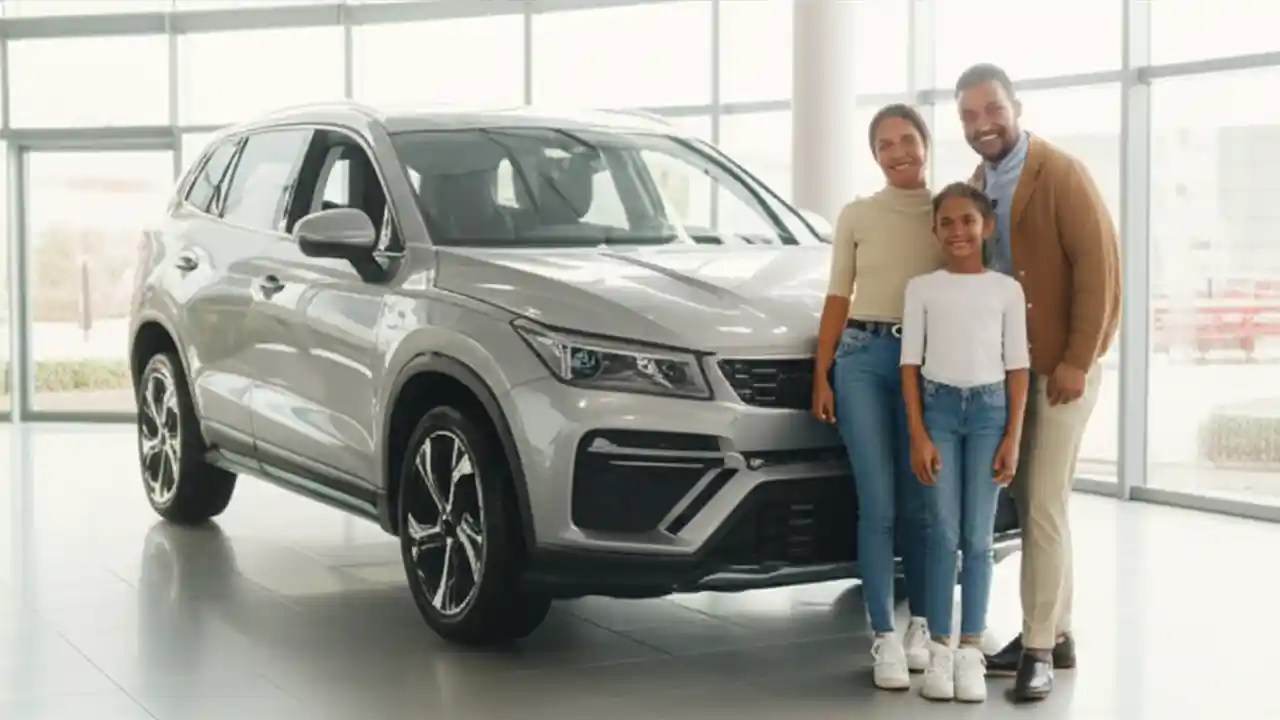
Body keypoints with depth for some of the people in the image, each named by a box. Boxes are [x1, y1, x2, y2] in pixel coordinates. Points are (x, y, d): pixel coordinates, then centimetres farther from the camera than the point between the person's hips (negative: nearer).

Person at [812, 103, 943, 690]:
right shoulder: (856, 216, 7)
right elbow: (838, 299, 9)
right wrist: (821, 376, 3)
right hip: (862, 357, 0)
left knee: (919, 504, 4)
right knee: (878, 504, -4)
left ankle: (921, 625, 20)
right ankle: (885, 637, 0)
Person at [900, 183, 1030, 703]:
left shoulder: (1007, 290, 4)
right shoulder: (921, 288, 4)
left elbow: (1017, 368, 4)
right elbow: (910, 364, 2)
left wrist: (1013, 438, -3)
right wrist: (918, 435, -6)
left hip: (989, 408, 0)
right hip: (938, 406, 0)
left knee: (978, 537, 2)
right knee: (943, 535, -1)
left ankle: (971, 651, 8)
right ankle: (939, 650, 6)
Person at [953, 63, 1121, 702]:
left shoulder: (1061, 174, -13)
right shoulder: (976, 184, 10)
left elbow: (1099, 266, -17)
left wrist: (1077, 361, -19)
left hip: (1058, 366, -7)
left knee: (1044, 506, -7)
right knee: (1030, 505, 12)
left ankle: (1039, 648, 0)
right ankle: (1054, 633, 22)